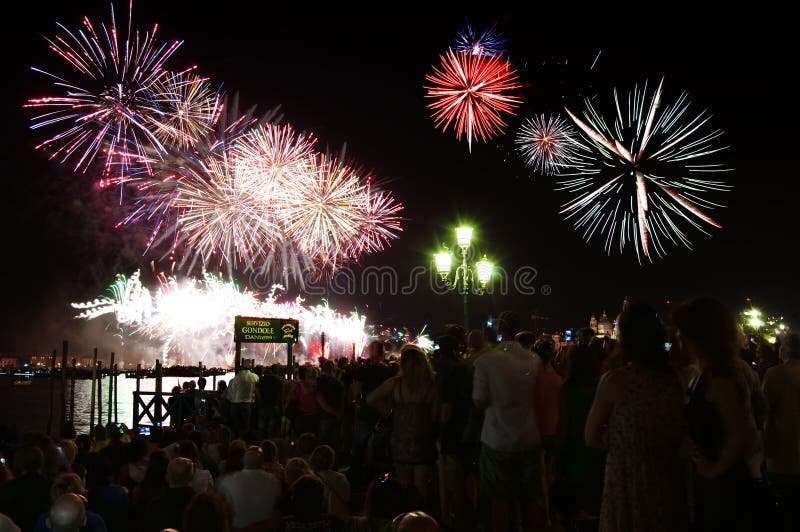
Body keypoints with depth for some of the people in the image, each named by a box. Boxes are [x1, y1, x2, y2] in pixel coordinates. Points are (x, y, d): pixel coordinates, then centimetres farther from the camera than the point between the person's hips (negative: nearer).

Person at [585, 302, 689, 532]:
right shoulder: (674, 380, -4)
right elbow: (680, 435, 10)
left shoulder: (614, 381, -15)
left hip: (627, 480, -4)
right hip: (667, 479, 4)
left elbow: (591, 438, -7)